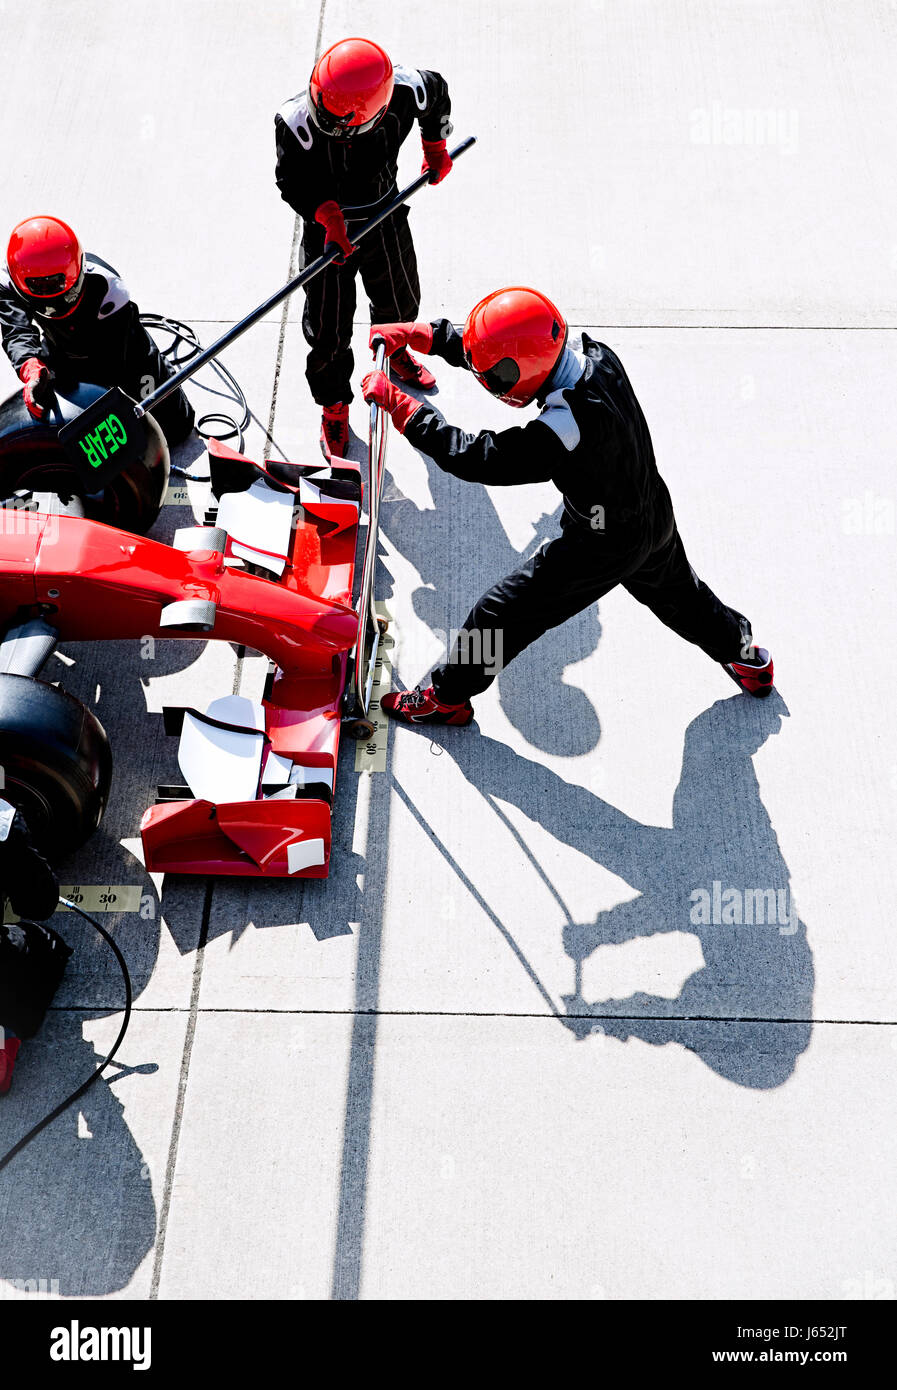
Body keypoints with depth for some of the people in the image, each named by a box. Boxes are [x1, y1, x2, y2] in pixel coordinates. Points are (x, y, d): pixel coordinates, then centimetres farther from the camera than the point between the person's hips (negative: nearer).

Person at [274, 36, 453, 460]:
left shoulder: (403, 93, -25)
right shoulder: (298, 122, -33)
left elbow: (437, 92, -1)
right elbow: (293, 182, -19)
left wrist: (436, 148, 11)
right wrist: (327, 213, -35)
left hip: (387, 222, 3)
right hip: (327, 231, -3)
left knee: (400, 301, 25)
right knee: (328, 331, 6)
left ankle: (394, 352, 60)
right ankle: (334, 406, 32)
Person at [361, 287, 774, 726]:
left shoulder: (567, 426, -39)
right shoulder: (597, 357, -14)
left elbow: (477, 458, -35)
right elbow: (502, 351, -1)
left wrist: (397, 403, -29)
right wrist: (421, 334, -4)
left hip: (600, 549, -8)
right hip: (655, 516, 8)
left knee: (501, 613, 7)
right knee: (676, 592, 34)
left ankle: (447, 697, 27)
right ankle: (745, 655, 56)